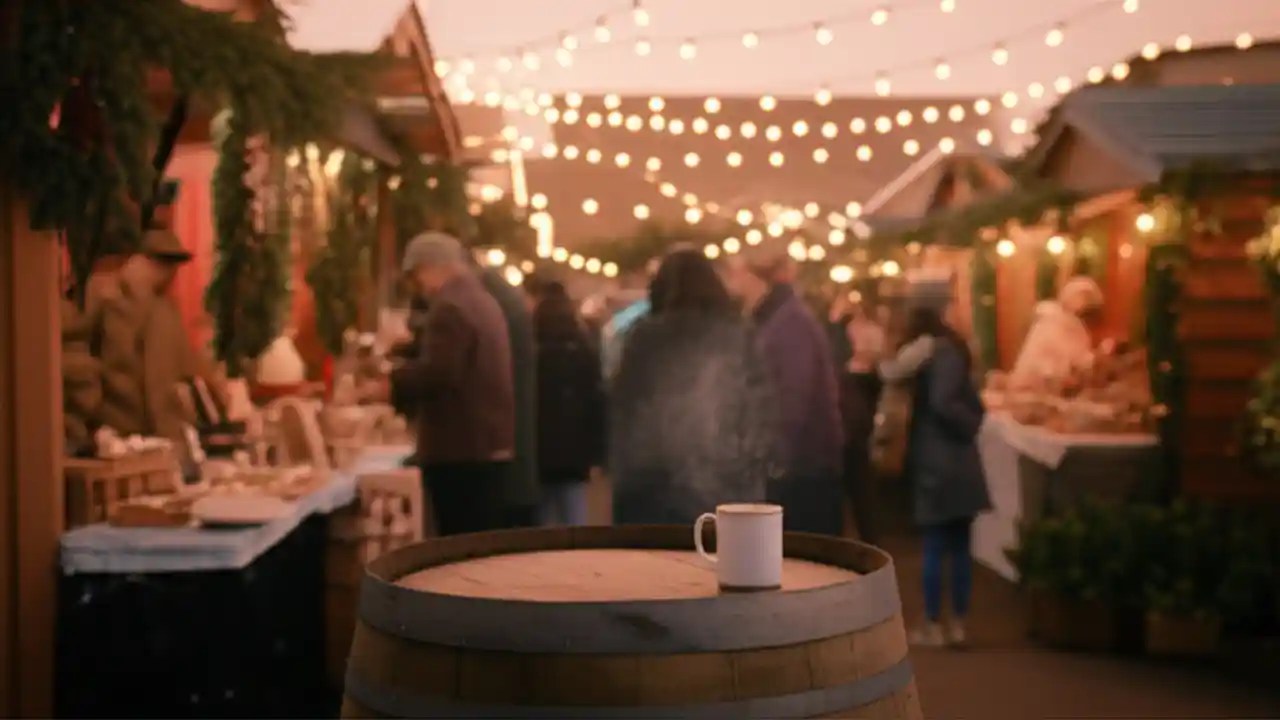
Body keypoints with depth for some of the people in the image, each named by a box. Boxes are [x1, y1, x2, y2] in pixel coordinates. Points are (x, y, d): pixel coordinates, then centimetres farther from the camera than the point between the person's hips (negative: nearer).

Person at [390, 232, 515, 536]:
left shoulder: (450, 307, -15)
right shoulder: (480, 300, 17)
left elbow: (437, 373, -24)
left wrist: (391, 385, -12)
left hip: (460, 449, -10)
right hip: (487, 444, 10)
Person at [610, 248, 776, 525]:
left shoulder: (645, 337, 2)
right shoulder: (737, 335, 1)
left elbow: (622, 410, 5)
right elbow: (760, 409, 1)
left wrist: (622, 474, 12)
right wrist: (757, 474, 8)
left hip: (653, 491, 0)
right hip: (726, 490, 0)